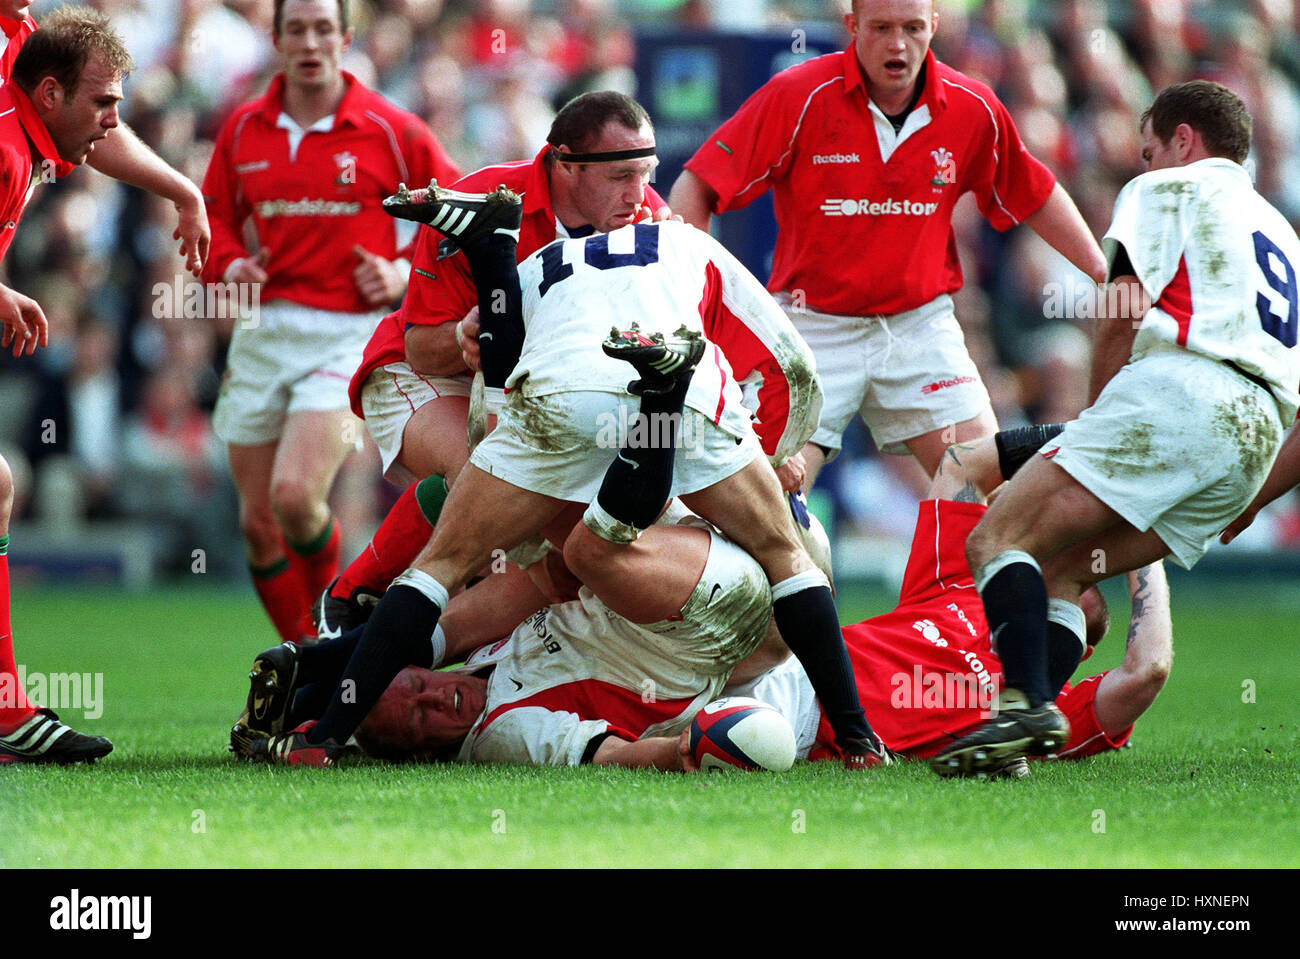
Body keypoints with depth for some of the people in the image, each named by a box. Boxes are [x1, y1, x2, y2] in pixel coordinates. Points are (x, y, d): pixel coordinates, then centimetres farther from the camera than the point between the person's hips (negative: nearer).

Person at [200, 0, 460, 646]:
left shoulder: (391, 131, -2)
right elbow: (215, 219, 18)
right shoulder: (243, 130, 8)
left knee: (295, 494, -23)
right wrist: (230, 266, -3)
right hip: (263, 335, 4)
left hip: (347, 336, -4)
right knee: (258, 524, 3)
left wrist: (407, 273, -7)